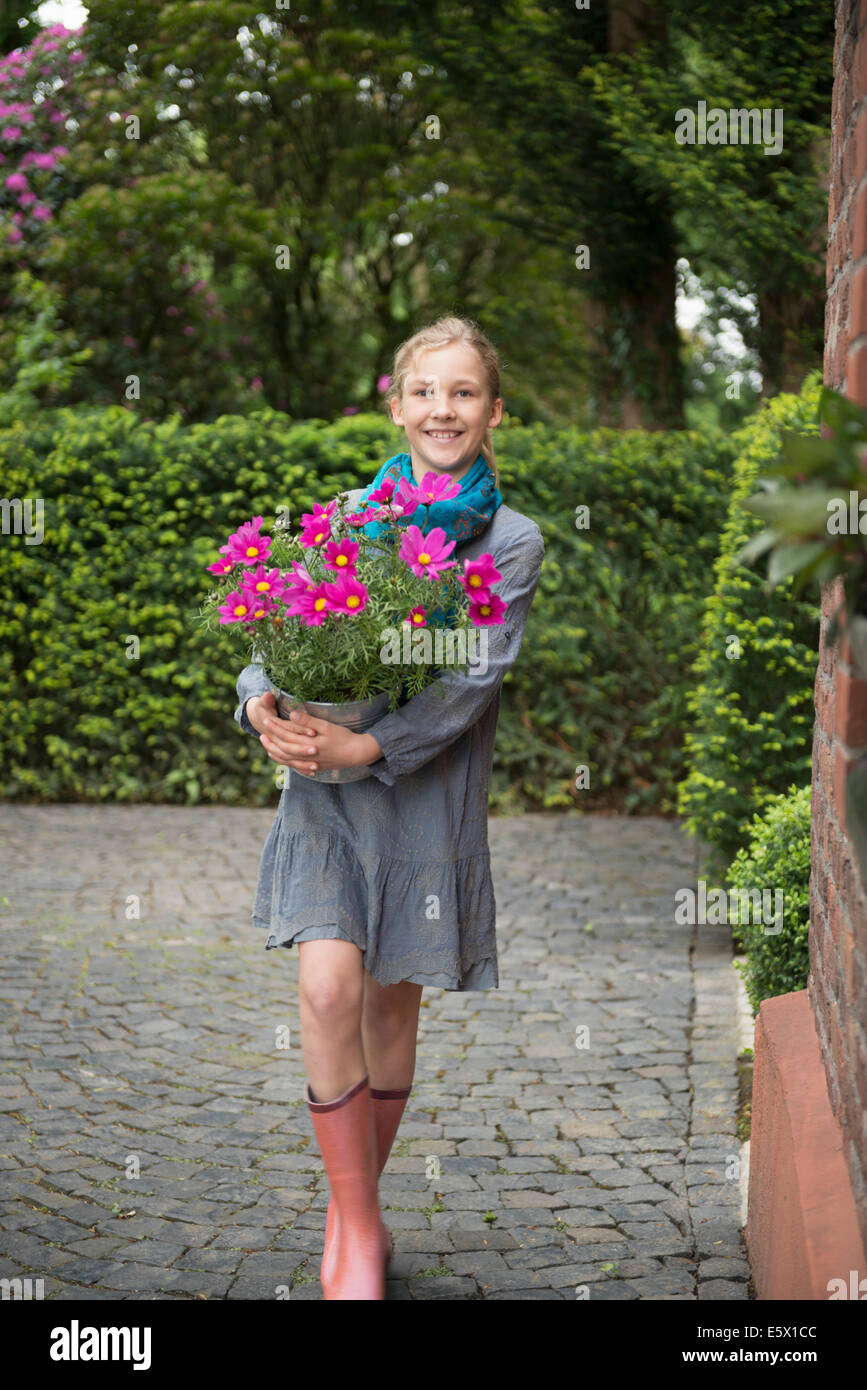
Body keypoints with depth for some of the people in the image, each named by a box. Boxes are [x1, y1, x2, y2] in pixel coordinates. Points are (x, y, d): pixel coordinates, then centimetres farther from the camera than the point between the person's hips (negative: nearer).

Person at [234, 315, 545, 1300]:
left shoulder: (510, 542, 0)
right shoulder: (347, 514, 7)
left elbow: (476, 680, -11)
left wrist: (370, 746, -23)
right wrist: (263, 703, -16)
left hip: (423, 794, -1)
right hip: (322, 785, 1)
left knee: (393, 1003, 8)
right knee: (327, 989, -14)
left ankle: (353, 1214, 28)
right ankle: (360, 1227, 1)